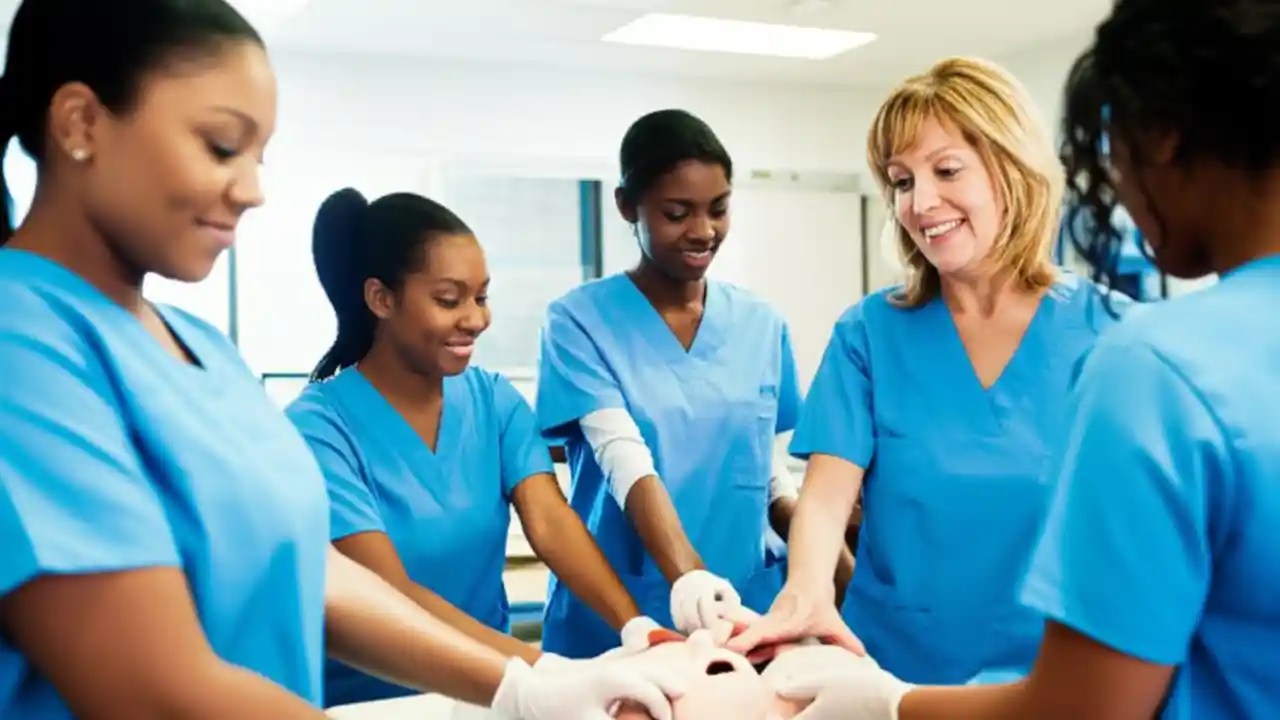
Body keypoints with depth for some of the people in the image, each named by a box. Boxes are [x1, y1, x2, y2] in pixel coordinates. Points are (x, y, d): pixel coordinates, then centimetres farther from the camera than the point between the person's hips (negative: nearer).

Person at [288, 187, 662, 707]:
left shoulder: (495, 400, 2)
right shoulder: (319, 428, -12)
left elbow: (549, 522, -9)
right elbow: (390, 593, -19)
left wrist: (637, 628, -24)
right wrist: (545, 667, -28)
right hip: (372, 698, -4)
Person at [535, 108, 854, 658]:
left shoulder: (762, 326, 6)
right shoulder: (579, 321, -7)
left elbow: (767, 471, 12)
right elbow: (626, 464, -19)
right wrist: (686, 576, -33)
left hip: (745, 614, 3)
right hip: (613, 622, -3)